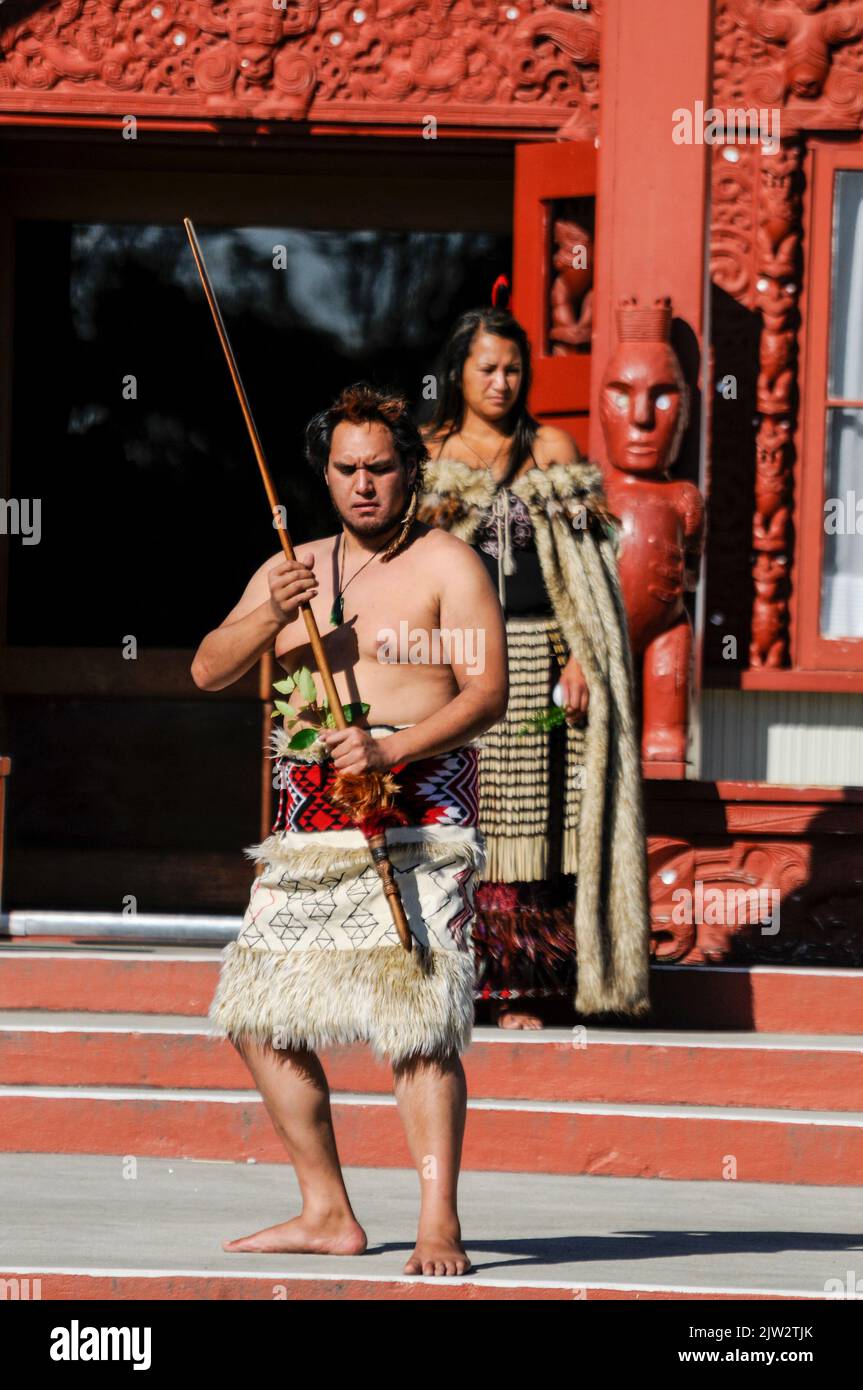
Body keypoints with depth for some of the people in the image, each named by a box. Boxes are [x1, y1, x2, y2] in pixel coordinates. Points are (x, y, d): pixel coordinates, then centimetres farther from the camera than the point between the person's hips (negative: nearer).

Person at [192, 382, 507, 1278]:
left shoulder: (448, 566, 1)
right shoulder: (292, 570, 17)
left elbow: (488, 694, -8)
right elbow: (208, 671, 9)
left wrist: (390, 749, -22)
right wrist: (269, 616, -10)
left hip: (415, 817, -6)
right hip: (310, 825, 6)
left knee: (416, 1020, -15)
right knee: (260, 1017, 5)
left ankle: (439, 1222, -16)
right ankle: (327, 1214, 14)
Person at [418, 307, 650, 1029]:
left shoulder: (552, 450, 6)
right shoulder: (427, 453, 10)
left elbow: (584, 563, 3)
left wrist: (579, 658, -6)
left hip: (535, 657, -1)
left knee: (529, 821, -3)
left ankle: (520, 989, -1)